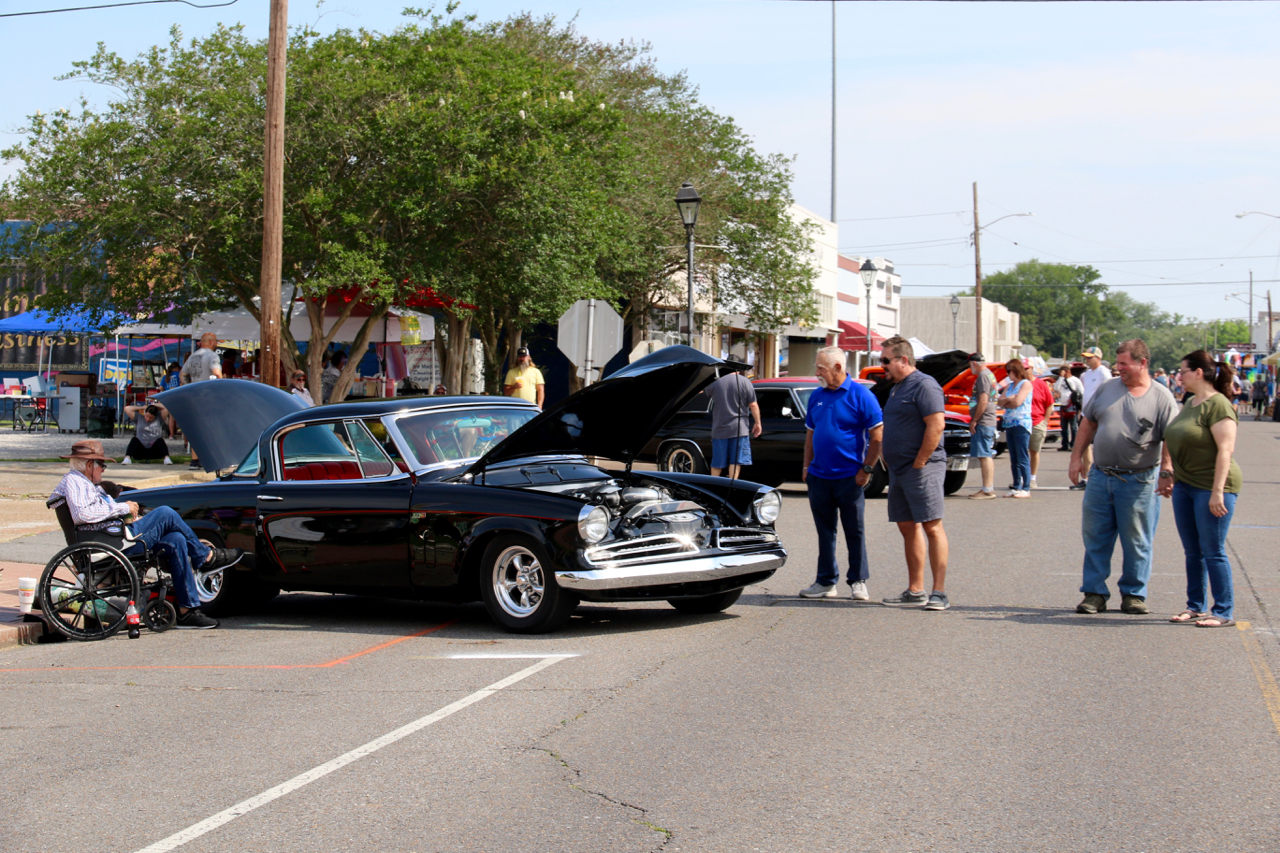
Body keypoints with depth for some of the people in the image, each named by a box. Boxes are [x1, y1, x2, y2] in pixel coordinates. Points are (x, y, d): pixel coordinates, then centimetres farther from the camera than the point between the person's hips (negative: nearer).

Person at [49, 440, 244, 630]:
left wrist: (130, 516, 8)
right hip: (113, 542, -11)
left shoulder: (89, 484, 26)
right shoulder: (73, 481, -7)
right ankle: (207, 557, 5)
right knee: (165, 514, -12)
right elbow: (82, 514, -25)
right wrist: (122, 508, -16)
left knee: (176, 541, -2)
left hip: (119, 539, 11)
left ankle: (188, 610, -4)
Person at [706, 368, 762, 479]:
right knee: (736, 461, -1)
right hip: (739, 428, -3)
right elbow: (753, 405, -5)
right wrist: (757, 423, 5)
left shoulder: (715, 382, 1)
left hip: (719, 428, 3)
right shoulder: (745, 382, -5)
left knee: (717, 462, 11)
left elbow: (707, 393, 22)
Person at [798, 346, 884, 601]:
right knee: (825, 531, 10)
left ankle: (858, 582, 11)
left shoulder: (860, 395, -8)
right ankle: (826, 582, 17)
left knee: (854, 530, 3)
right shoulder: (816, 396, 10)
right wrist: (807, 466, 9)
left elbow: (877, 435, -8)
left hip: (849, 476, -5)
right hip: (819, 476, 5)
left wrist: (866, 469, -12)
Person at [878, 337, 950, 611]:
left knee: (932, 527, -8)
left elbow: (936, 425, -20)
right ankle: (915, 591, 15)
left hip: (921, 469, -10)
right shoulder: (897, 388, 18)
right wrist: (889, 462, 14)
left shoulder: (923, 385, -12)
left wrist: (919, 463, -19)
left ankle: (939, 592, -8)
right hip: (898, 471, 10)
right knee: (908, 528, 10)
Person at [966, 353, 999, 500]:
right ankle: (990, 488, 19)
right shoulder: (989, 374, 18)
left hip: (983, 422, -11)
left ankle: (987, 490, -12)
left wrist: (974, 420, -17)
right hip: (990, 421, 11)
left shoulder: (983, 376, -13)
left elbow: (983, 401, -20)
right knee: (988, 456, 14)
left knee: (985, 456, -10)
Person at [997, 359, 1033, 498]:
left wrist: (1005, 401, 1)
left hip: (1021, 424, -8)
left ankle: (1026, 489, -7)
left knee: (1023, 458, -7)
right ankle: (1016, 487, 11)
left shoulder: (1025, 384, -4)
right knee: (1014, 459, 8)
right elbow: (999, 402, 11)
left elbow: (1017, 402, -15)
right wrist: (1009, 399, -7)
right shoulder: (1010, 385, 19)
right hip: (1009, 424, 8)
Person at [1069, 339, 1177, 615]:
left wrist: (1167, 473, -17)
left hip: (1139, 481, -4)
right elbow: (1088, 424, 15)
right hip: (1100, 476, 4)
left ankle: (1133, 594, 15)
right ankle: (1094, 593, 13)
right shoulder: (1107, 389, 8)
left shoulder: (1161, 398, -3)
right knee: (1095, 538, 6)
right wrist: (1076, 457, 9)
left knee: (1137, 542, 4)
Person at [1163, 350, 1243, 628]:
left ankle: (1223, 613, 1)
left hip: (1211, 487, -9)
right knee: (1192, 552, 12)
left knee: (1213, 552, -5)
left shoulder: (1217, 405, -15)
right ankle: (1195, 606, 20)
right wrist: (1172, 476, 20)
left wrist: (1217, 491, -24)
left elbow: (1225, 449, -20)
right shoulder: (1190, 404, 14)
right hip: (1185, 486, 9)